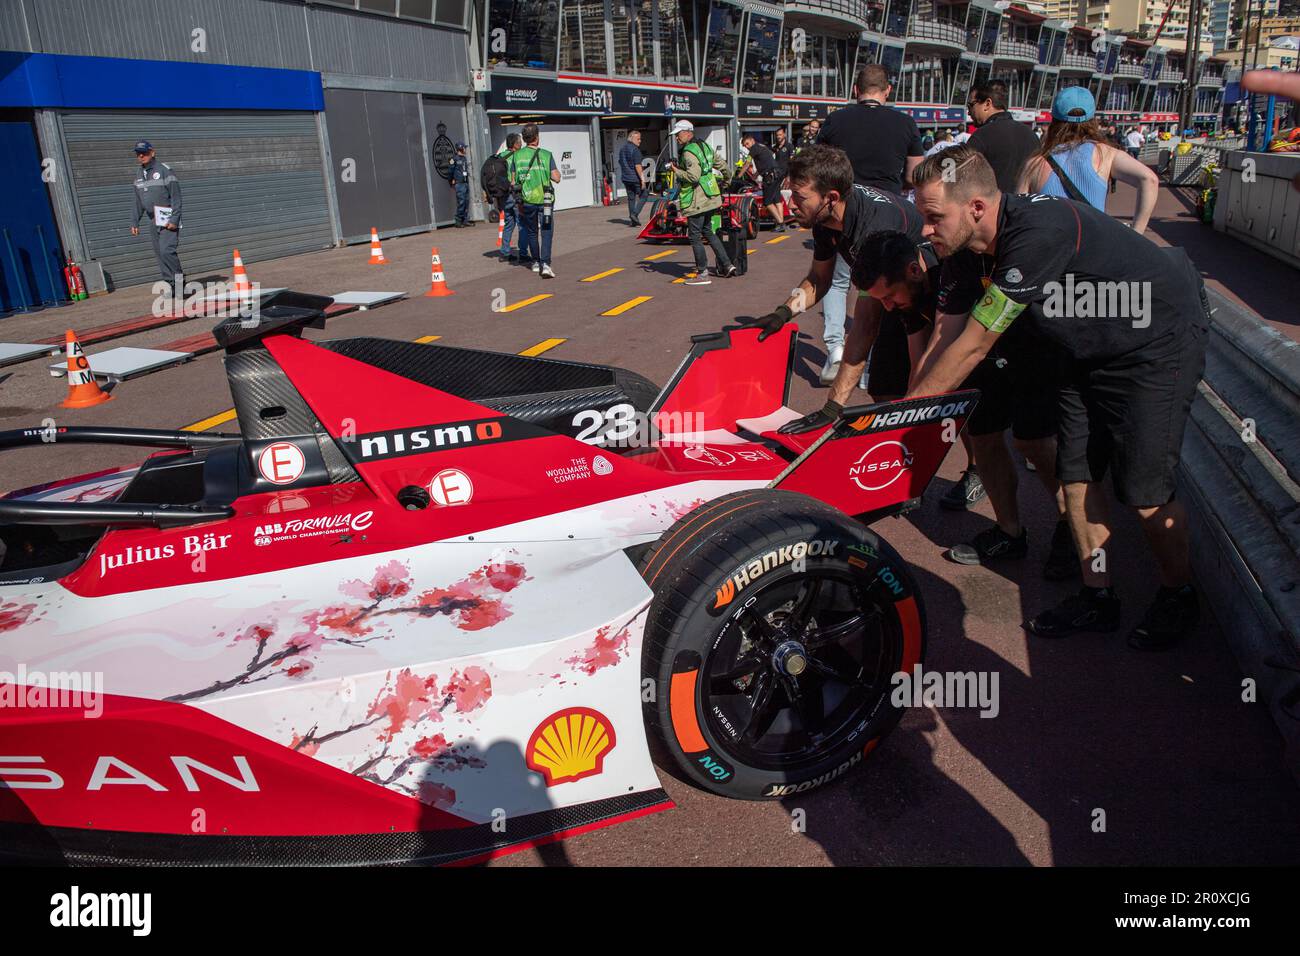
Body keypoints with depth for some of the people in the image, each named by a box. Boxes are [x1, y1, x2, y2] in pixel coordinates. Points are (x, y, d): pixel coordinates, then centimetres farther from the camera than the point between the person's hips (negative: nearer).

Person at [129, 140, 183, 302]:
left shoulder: (164, 170, -7)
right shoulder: (139, 174, 14)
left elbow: (176, 196, -12)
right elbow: (138, 201, 19)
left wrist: (174, 219, -20)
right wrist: (135, 222, 15)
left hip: (169, 219, -7)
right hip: (153, 221, 7)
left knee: (167, 251, -19)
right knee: (159, 255, 4)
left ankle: (180, 281, -6)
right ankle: (172, 288, 8)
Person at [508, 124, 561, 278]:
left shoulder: (516, 156, 0)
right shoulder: (546, 155, -7)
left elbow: (513, 181, 3)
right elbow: (556, 178, -8)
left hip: (526, 200, 3)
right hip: (544, 199, -3)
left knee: (531, 232, 18)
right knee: (546, 232, -1)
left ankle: (535, 262, 28)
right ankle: (545, 264, -16)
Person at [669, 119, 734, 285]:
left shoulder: (689, 152, -16)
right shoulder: (704, 146, 13)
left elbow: (693, 176, -27)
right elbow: (722, 164, 21)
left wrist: (677, 171, -13)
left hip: (696, 201, -10)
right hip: (711, 198, 10)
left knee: (695, 237, -2)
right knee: (708, 232, 20)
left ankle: (703, 274, 1)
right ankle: (726, 266, 19)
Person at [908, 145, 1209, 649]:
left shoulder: (1037, 233, -35)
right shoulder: (978, 245, -9)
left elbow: (971, 348, -29)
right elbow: (947, 330, 1)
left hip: (1160, 342, -8)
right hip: (1093, 348, 8)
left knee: (1142, 488, -5)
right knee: (1076, 472, 4)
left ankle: (1178, 595, 21)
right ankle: (1097, 597, 19)